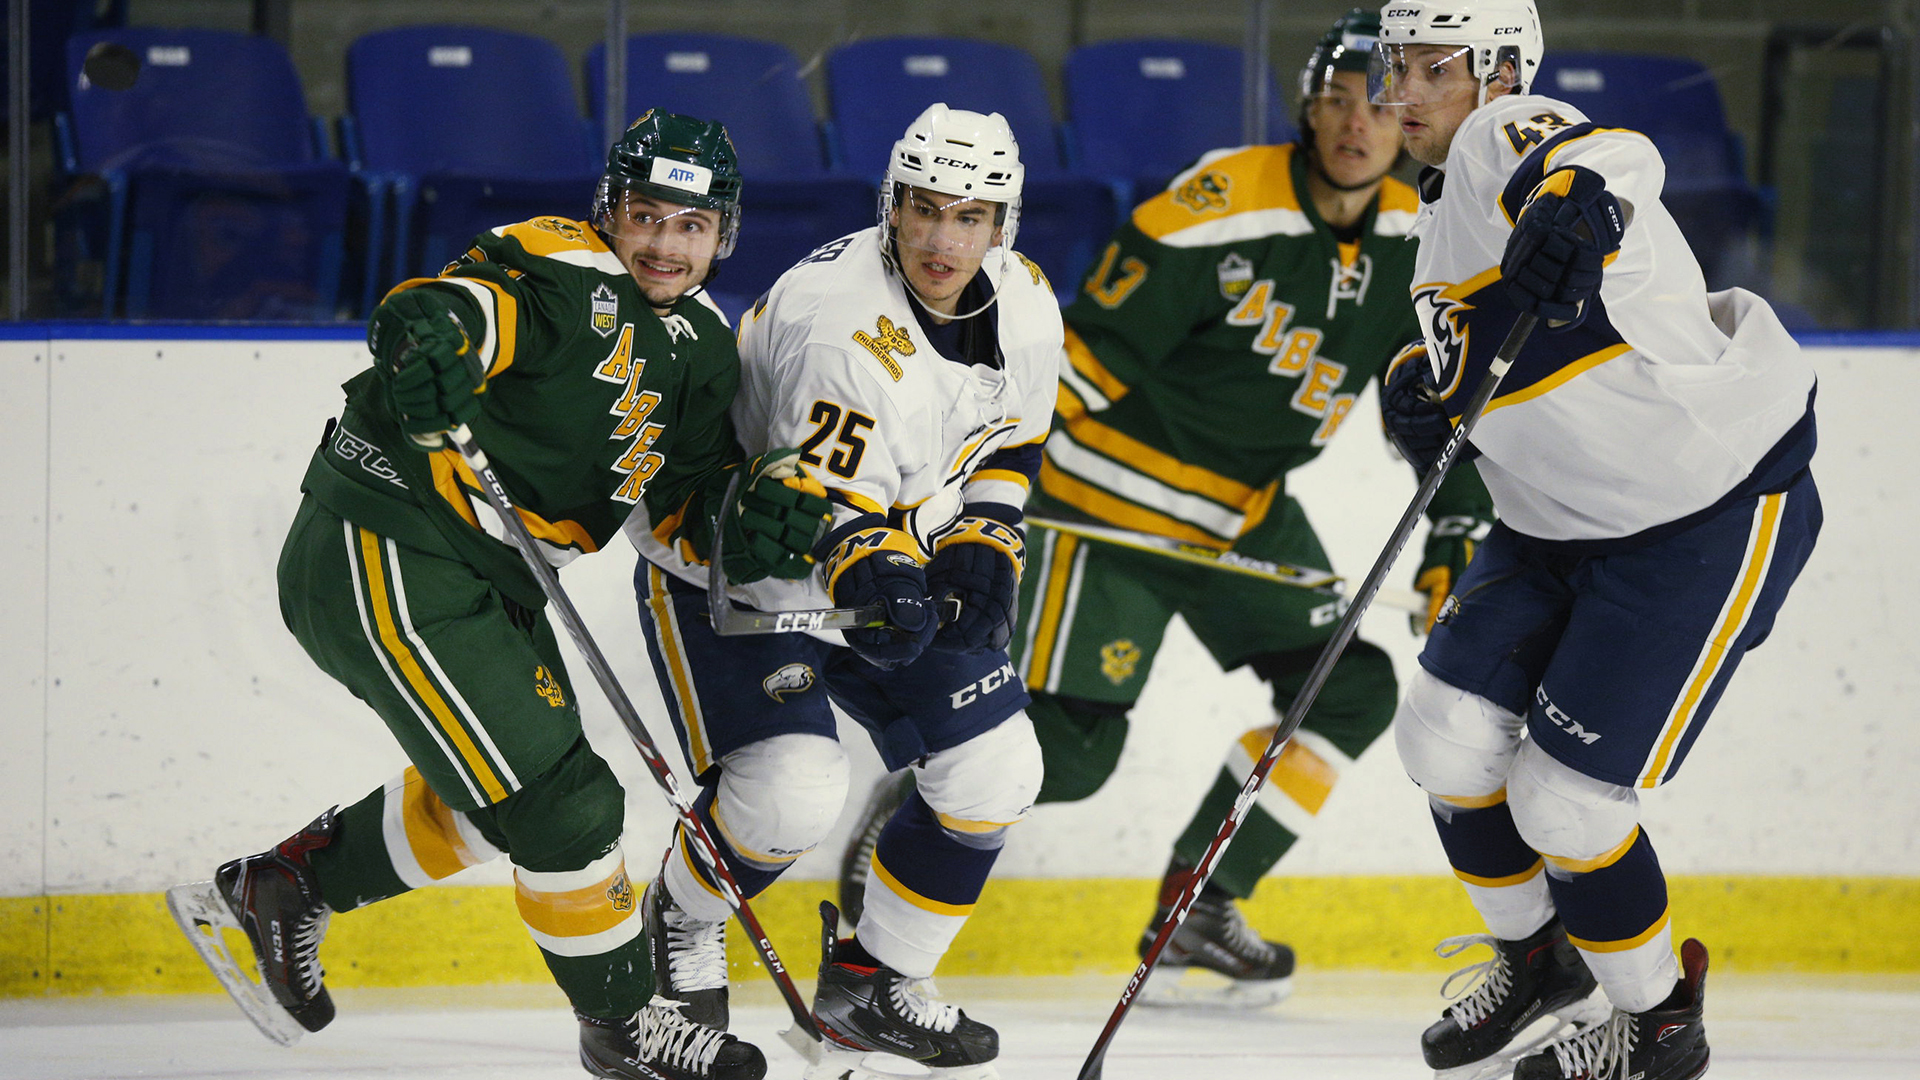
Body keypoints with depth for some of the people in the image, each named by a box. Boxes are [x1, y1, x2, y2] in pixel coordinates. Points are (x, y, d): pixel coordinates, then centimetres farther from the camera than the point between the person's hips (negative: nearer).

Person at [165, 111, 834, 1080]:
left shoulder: (699, 347, 14)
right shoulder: (564, 268, -12)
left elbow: (693, 505, 12)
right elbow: (478, 297, -31)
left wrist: (762, 512, -10)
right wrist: (433, 330, -54)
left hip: (491, 581, 10)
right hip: (385, 555, -10)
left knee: (493, 800, 24)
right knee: (560, 801, -11)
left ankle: (277, 890, 37)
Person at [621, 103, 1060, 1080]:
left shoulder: (1024, 307, -6)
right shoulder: (845, 320, -32)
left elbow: (1010, 439, 11)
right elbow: (831, 495, -34)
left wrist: (982, 543, -4)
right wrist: (875, 577, -52)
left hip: (897, 568, 8)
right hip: (727, 569, -8)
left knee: (994, 771, -2)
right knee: (792, 791, -24)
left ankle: (870, 982, 15)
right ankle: (685, 921, 10)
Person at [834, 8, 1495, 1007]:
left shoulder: (1415, 242, -3)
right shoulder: (1216, 212, -23)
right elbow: (1086, 353, -21)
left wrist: (1456, 531, 1)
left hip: (1246, 512, 7)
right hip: (1115, 492, -7)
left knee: (1352, 691, -3)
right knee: (1066, 749, -11)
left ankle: (1194, 910, 5)